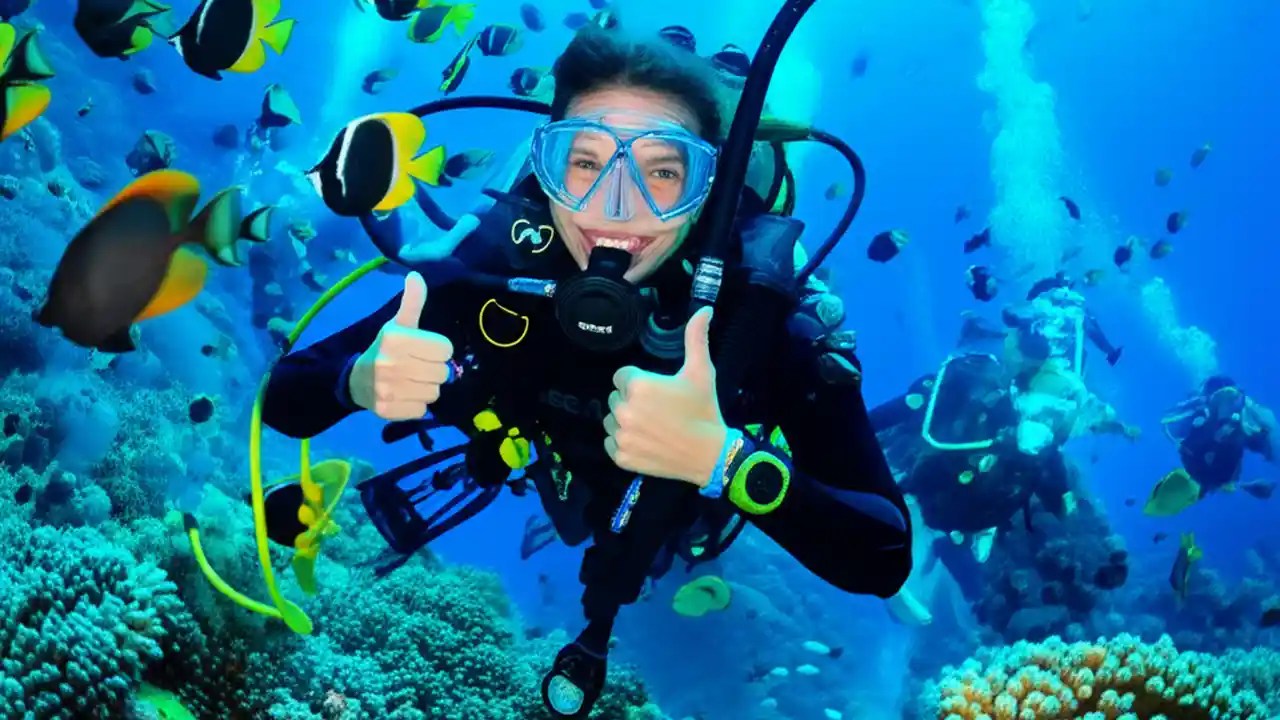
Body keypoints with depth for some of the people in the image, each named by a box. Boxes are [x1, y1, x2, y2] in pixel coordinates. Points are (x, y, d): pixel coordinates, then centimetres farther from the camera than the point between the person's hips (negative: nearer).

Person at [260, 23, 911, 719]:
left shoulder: (759, 308, -38)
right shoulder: (498, 264, -32)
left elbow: (886, 559, -43)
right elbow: (284, 402, -26)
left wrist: (723, 461, -60)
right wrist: (362, 381, -51)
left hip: (700, 541, 0)